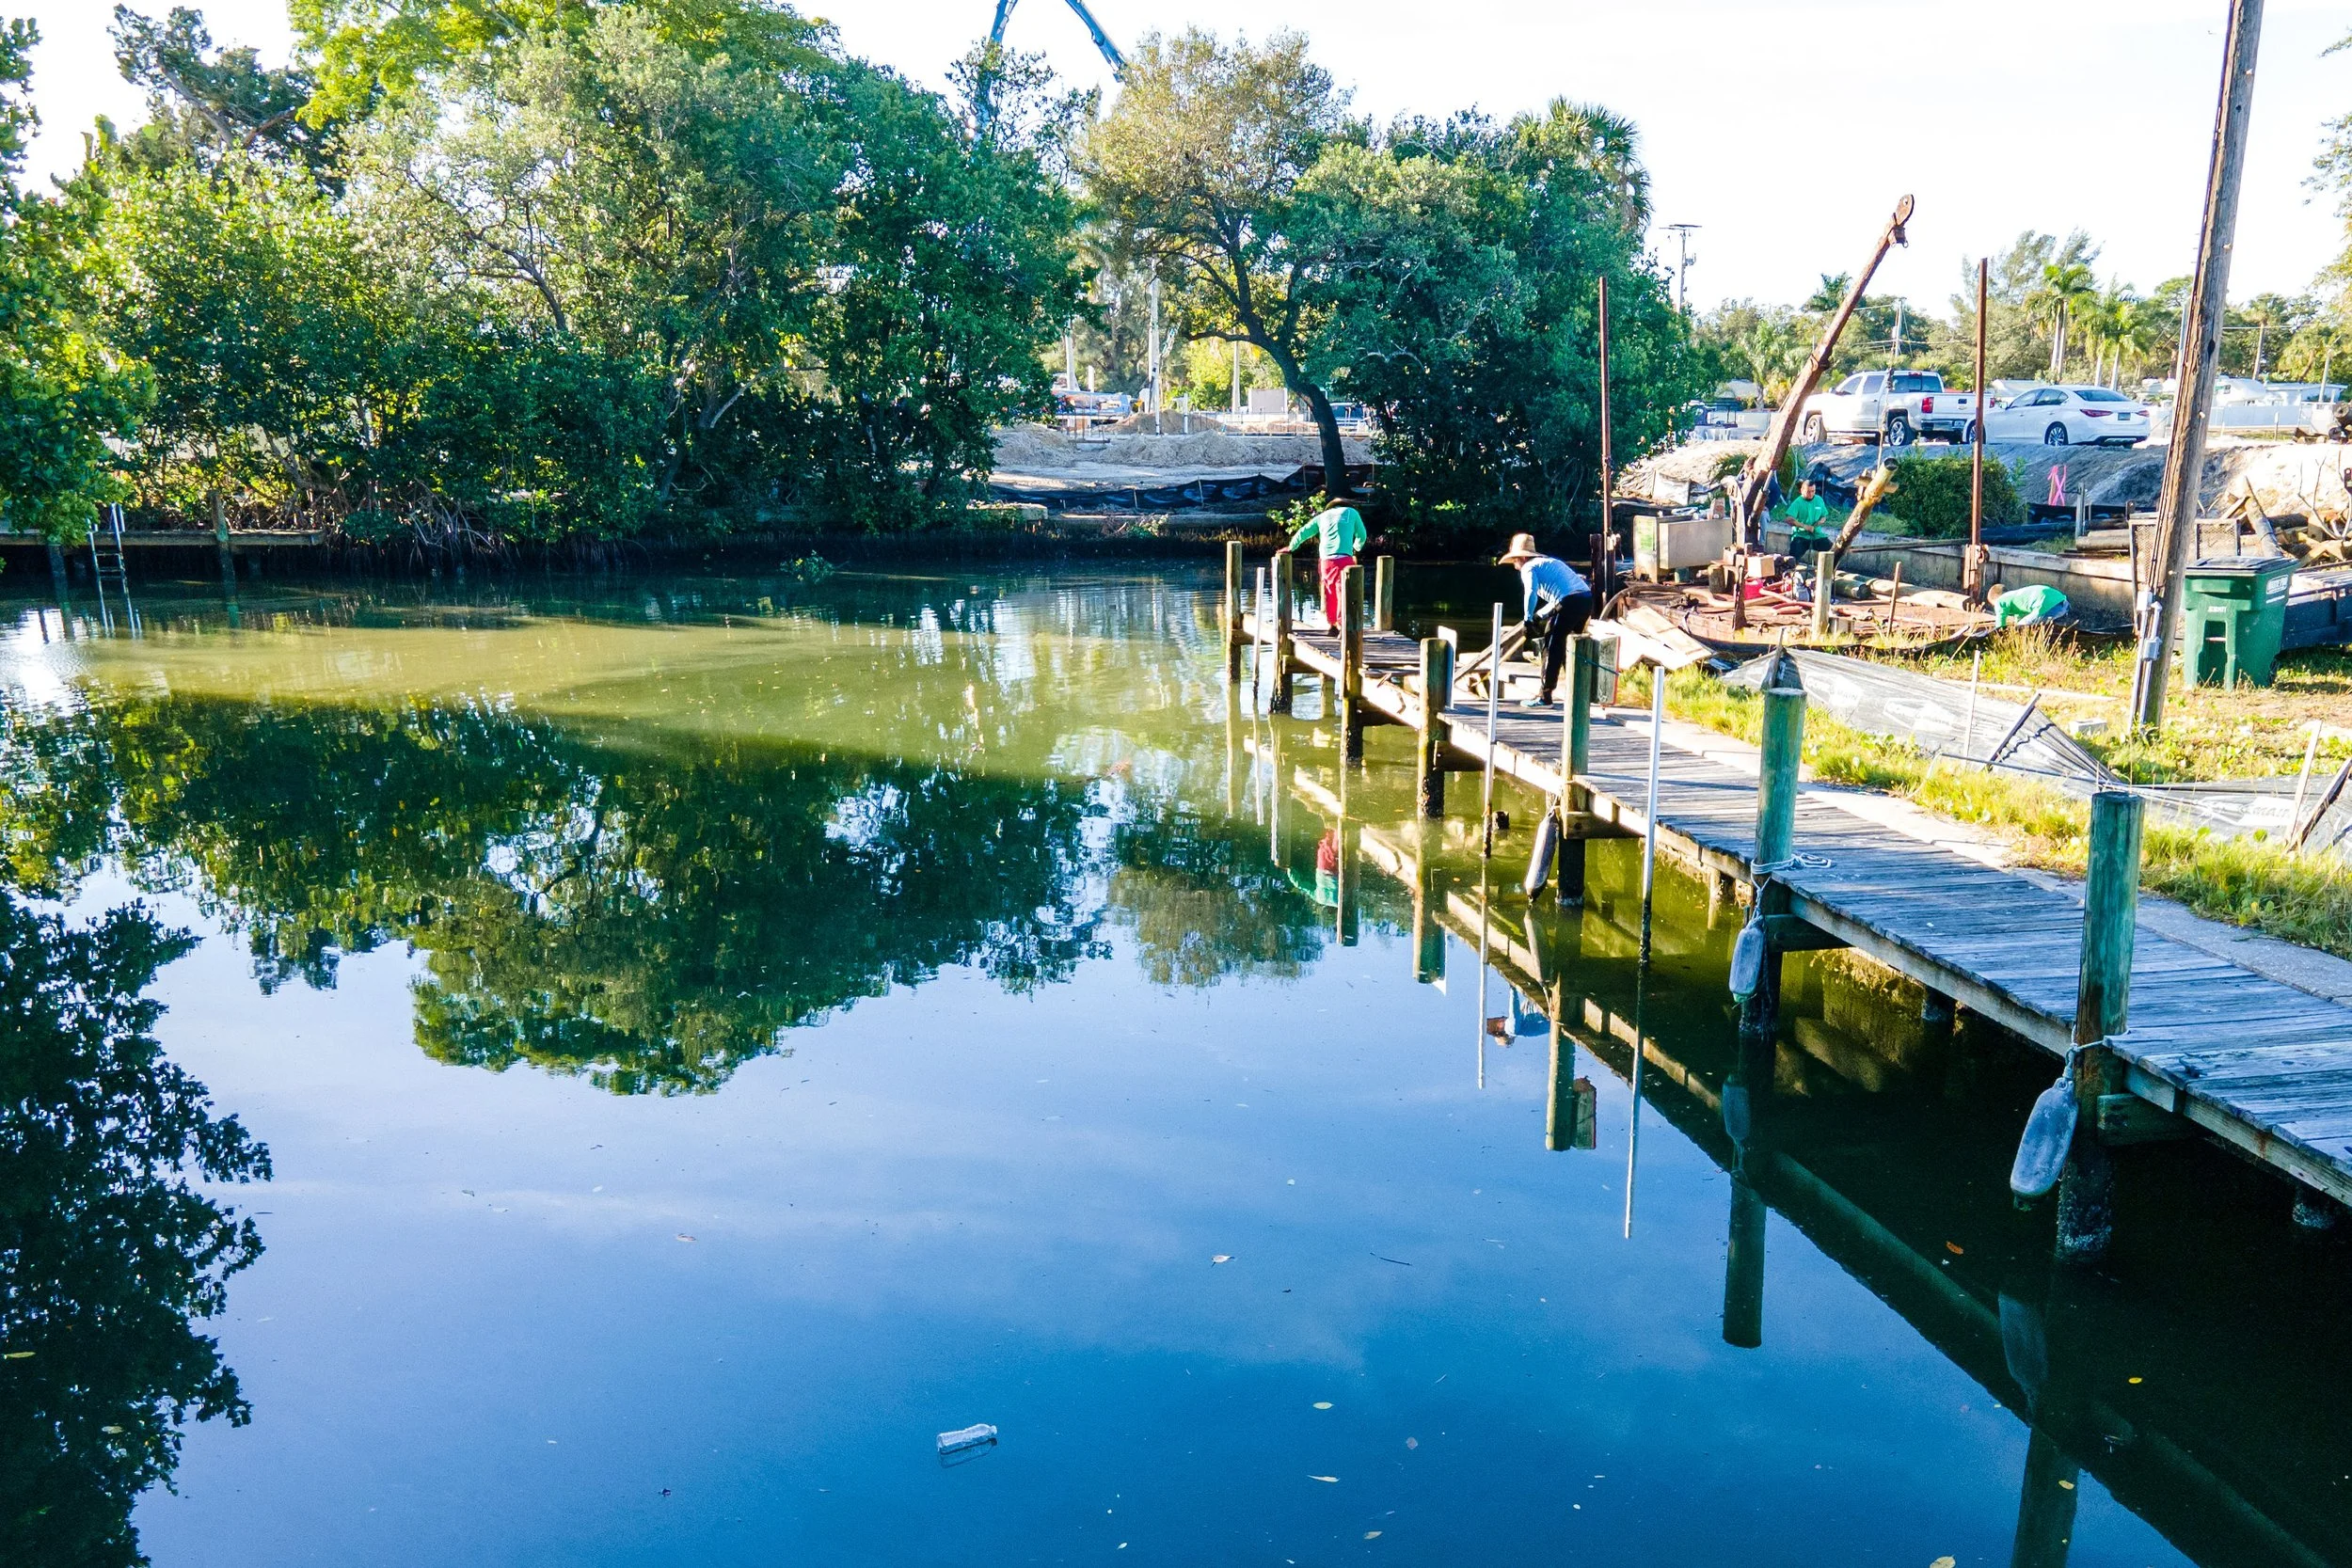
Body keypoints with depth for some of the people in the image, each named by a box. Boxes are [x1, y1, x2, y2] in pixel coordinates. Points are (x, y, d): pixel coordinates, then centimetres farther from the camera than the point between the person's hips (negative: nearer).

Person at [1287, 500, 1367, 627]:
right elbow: (1361, 535, 20)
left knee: (1330, 593, 14)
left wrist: (1291, 547, 33)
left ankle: (1332, 624, 17)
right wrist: (1357, 547, 39)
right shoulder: (1351, 512, 16)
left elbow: (1303, 532, 20)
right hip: (1345, 558, -3)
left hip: (1327, 560, 3)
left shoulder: (1322, 516, 21)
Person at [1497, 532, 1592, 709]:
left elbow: (1531, 593, -14)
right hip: (1587, 599, 8)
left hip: (1570, 602, -8)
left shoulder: (1529, 568, 4)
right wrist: (1539, 615, 36)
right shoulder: (1549, 562, 31)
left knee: (1552, 647, 0)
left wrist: (1527, 619, -7)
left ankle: (1544, 696, 0)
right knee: (1568, 647, 21)